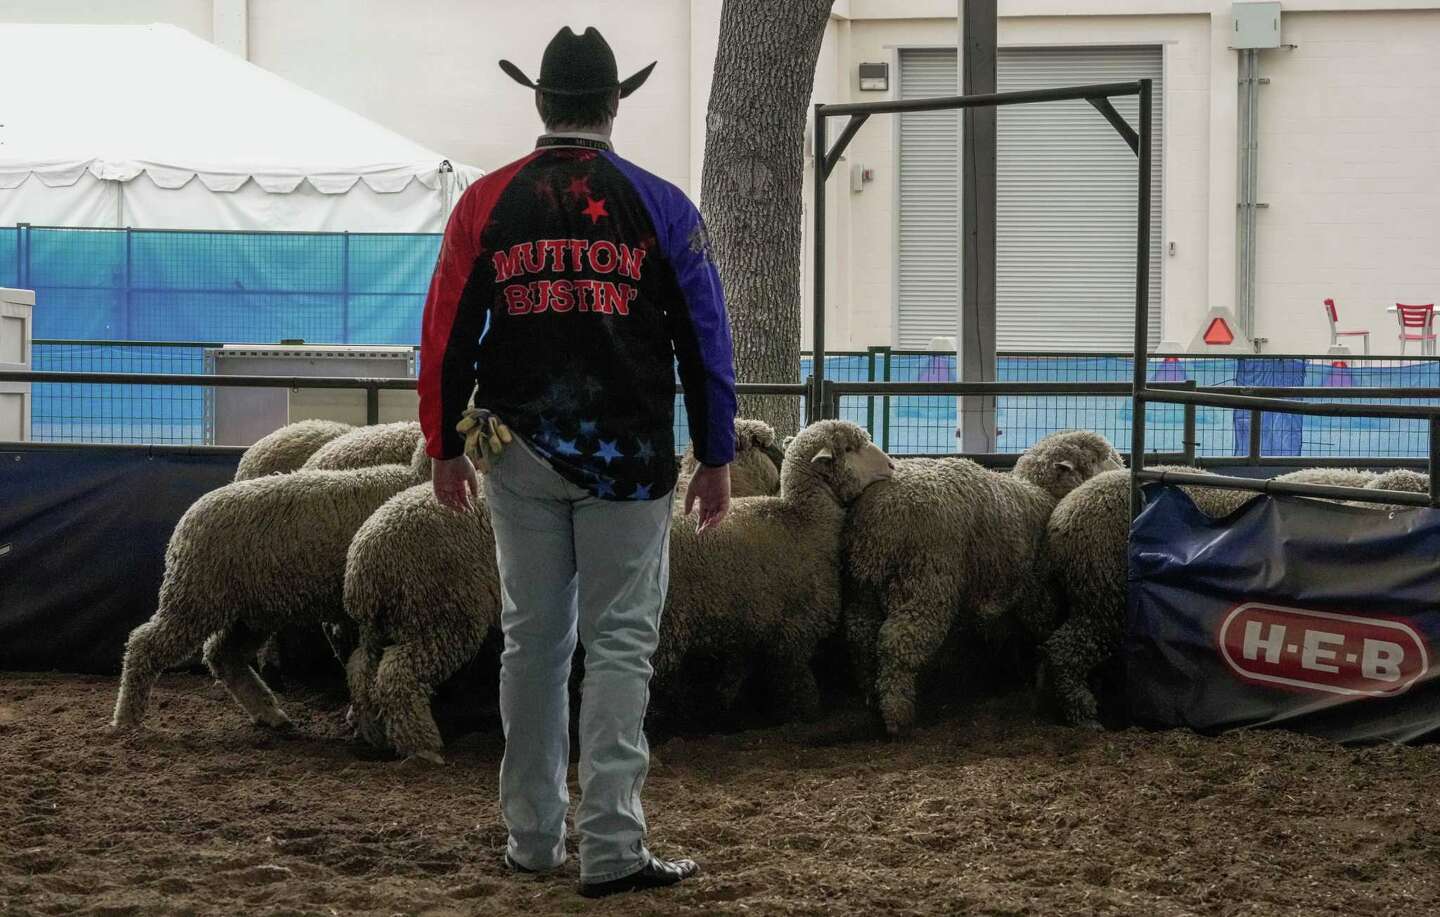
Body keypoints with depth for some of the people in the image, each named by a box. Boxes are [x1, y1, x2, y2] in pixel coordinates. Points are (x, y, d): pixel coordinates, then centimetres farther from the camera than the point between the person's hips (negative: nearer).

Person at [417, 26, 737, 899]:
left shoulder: (486, 202, 2)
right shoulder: (660, 204, -1)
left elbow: (446, 333, 3)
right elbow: (705, 337, -1)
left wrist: (446, 448, 12)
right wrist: (716, 458, 6)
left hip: (521, 455, 2)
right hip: (627, 457, -2)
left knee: (533, 640, 13)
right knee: (621, 645, 0)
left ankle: (533, 838, 19)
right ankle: (612, 848, -6)